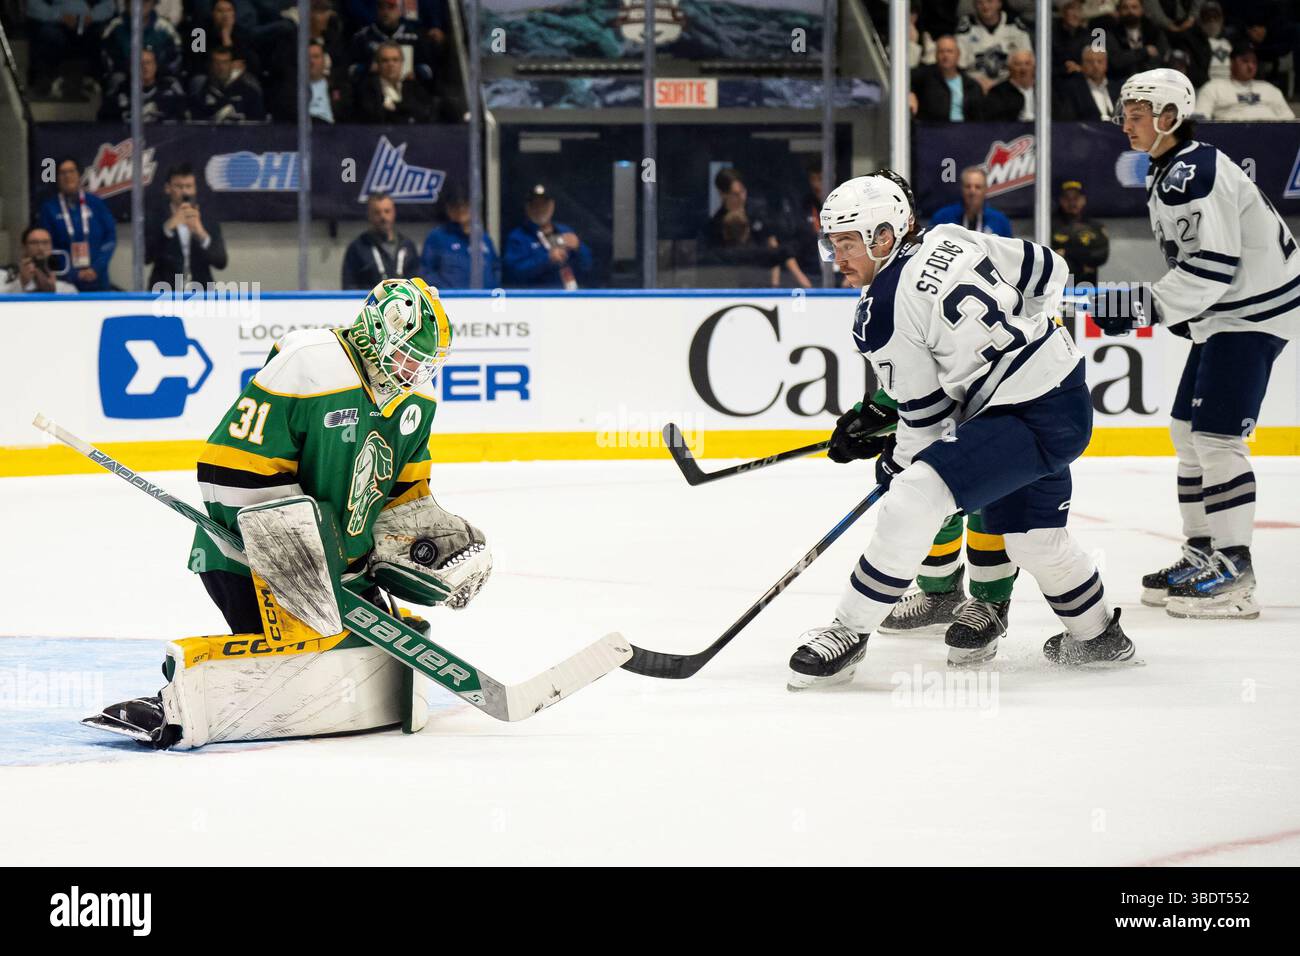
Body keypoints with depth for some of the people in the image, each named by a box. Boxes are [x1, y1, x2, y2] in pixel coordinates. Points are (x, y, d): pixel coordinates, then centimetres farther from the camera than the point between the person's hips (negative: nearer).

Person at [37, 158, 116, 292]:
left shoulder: (96, 203, 5)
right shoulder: (49, 208, 2)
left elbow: (110, 238, 5)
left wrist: (96, 268, -8)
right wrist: (74, 274, -9)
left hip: (96, 279, 1)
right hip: (66, 283, -1)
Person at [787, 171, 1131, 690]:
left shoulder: (881, 312, -16)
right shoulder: (950, 239, 5)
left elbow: (924, 411, -10)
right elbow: (1047, 269, 13)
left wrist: (902, 462, 7)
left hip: (1027, 421, -10)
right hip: (1068, 395, 10)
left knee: (916, 498, -18)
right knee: (1032, 535, 25)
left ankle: (849, 631, -15)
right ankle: (1097, 637, 44)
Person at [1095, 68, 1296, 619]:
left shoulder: (1193, 173, -20)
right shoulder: (1166, 174, 13)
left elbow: (1214, 262, -26)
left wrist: (1146, 308, -26)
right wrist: (1176, 309, 18)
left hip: (1254, 311, -11)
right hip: (1223, 313, 11)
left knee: (1216, 434, -14)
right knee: (1188, 429, 12)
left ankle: (1233, 574, -12)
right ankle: (1202, 553, 19)